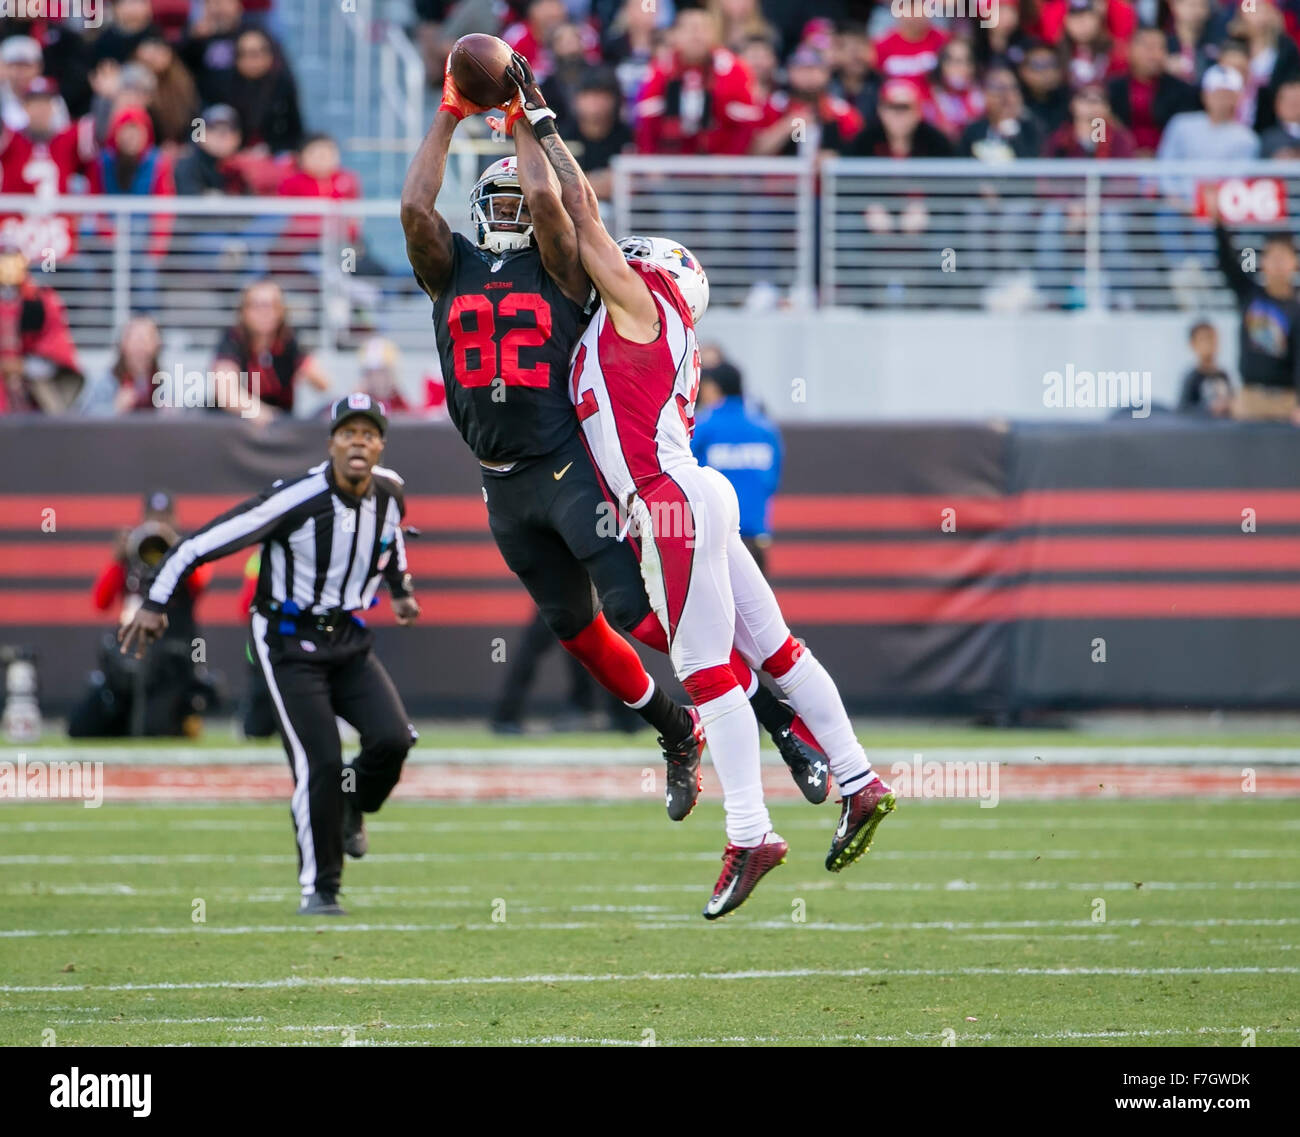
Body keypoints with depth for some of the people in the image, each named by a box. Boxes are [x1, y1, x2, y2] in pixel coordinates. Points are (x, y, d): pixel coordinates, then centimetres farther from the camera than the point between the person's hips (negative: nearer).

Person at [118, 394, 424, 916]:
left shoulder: (389, 494, -4)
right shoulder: (296, 500, -23)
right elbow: (203, 543, -20)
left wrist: (401, 589, 26)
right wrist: (156, 603, -19)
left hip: (349, 638, 5)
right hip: (289, 642, -5)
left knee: (392, 738, -16)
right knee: (320, 762, -14)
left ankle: (351, 809, 18)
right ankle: (318, 889, 2)